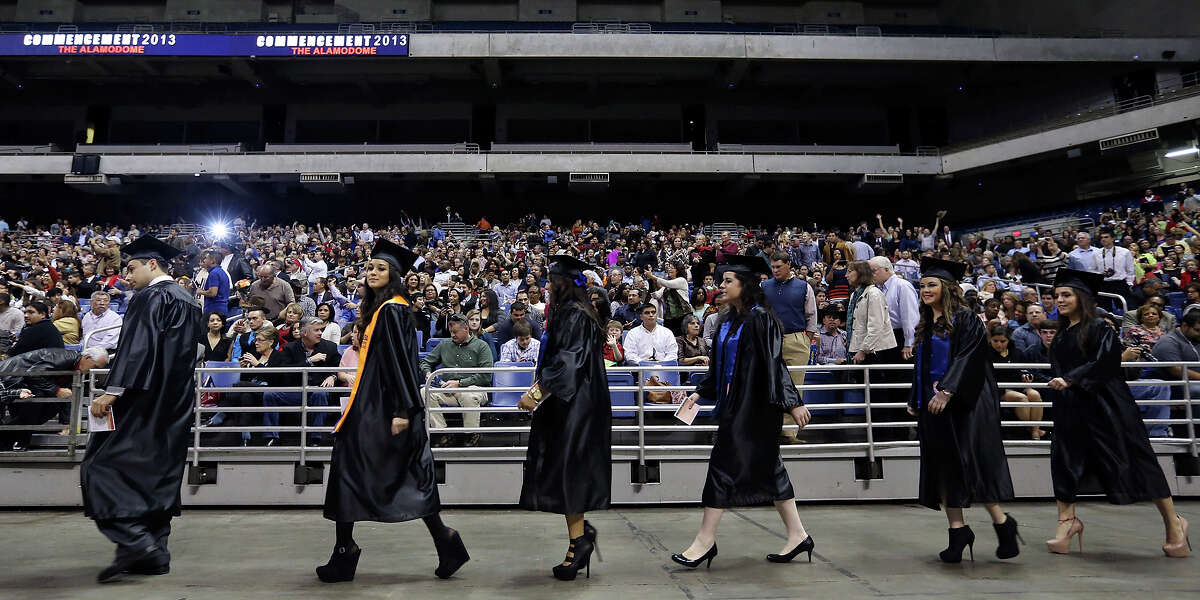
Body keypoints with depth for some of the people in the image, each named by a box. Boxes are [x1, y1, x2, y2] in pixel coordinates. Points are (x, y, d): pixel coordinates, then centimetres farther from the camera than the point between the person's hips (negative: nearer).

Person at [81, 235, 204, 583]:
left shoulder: (149, 297, -11)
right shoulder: (188, 301, 16)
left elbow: (135, 348, -21)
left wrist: (112, 392, -22)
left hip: (145, 398, -9)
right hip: (177, 403, 9)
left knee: (102, 464, -4)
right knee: (160, 471, 11)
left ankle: (134, 539, -15)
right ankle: (155, 553, 14)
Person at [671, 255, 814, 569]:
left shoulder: (759, 318, -14)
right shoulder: (729, 319, 12)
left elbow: (774, 363, -18)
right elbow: (719, 365, 17)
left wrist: (792, 402, -18)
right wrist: (700, 393, 11)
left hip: (754, 405, -9)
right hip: (734, 403, 9)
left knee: (724, 463, -5)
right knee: (767, 468, 13)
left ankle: (705, 541, 5)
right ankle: (797, 535, 23)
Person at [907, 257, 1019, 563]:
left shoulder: (965, 319, -7)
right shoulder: (926, 325, 16)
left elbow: (968, 358, -18)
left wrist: (947, 391, -28)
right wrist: (915, 400, 19)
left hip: (963, 405, -7)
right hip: (933, 406, 7)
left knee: (971, 464, -7)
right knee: (944, 468, 5)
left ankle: (1003, 523, 12)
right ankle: (958, 532, 10)